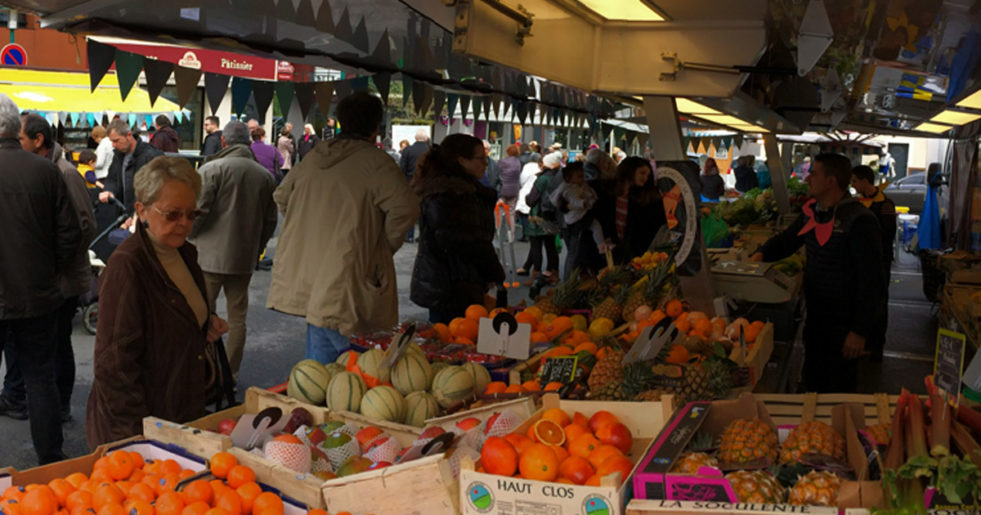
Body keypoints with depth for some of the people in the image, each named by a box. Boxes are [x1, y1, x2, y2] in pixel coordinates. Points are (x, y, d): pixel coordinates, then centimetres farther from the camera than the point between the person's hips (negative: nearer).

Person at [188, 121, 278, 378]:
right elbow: (270, 220, 9)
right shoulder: (265, 175, 5)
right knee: (237, 318, 12)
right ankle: (230, 375, 19)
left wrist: (190, 237, 3)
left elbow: (198, 211, -14)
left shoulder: (210, 169, -9)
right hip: (245, 259, 4)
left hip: (209, 255, -4)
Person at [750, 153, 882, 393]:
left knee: (839, 389, 8)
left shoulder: (859, 221, -22)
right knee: (812, 382, 22)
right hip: (815, 316, 8)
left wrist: (860, 331, -22)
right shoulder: (811, 212, 3)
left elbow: (870, 281, -22)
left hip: (844, 324, -8)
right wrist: (761, 254, -1)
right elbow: (788, 239, 20)